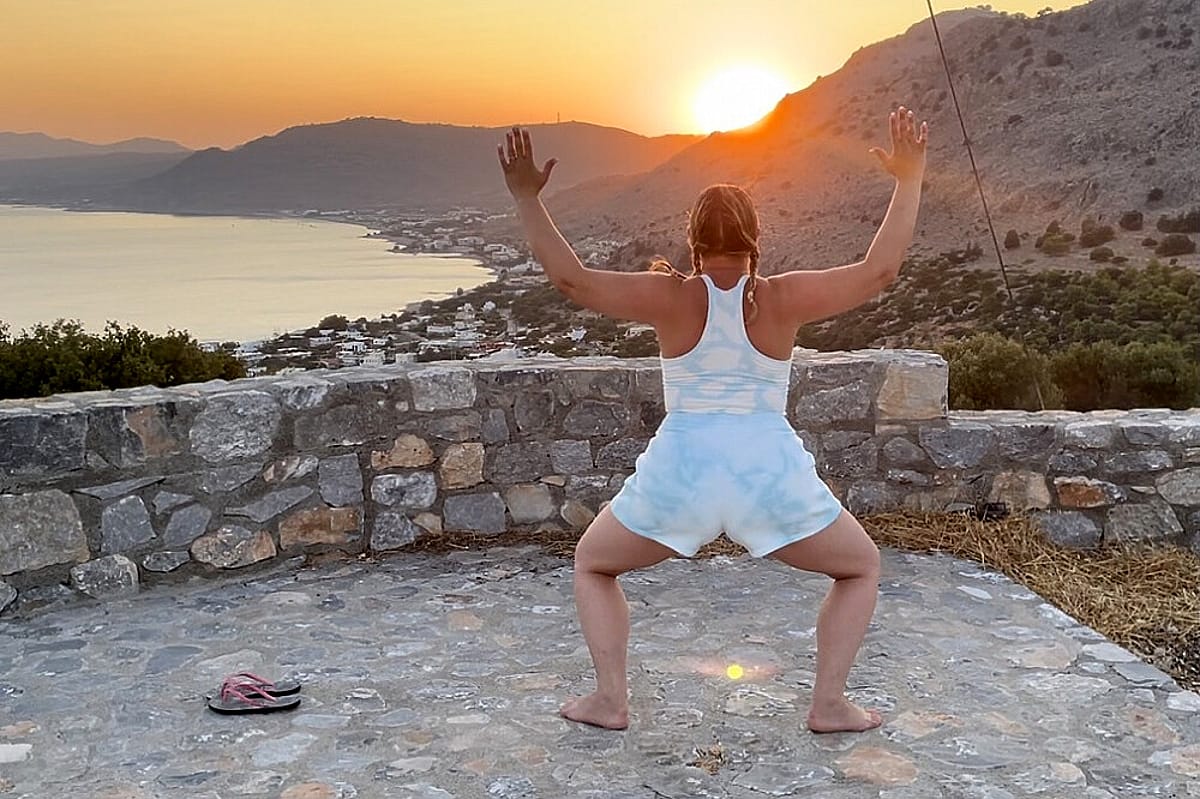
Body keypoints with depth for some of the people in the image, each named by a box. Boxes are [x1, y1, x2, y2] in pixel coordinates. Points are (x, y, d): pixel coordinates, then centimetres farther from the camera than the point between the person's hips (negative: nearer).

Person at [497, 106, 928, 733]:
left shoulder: (671, 298, -3)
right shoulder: (783, 299, -3)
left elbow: (570, 277, -8)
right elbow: (879, 269, -4)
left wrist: (526, 197, -3)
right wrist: (909, 179, 2)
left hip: (678, 472, 0)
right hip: (773, 474, 0)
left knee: (592, 565, 26)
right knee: (861, 568, 25)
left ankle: (609, 700, 16)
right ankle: (829, 704, 15)